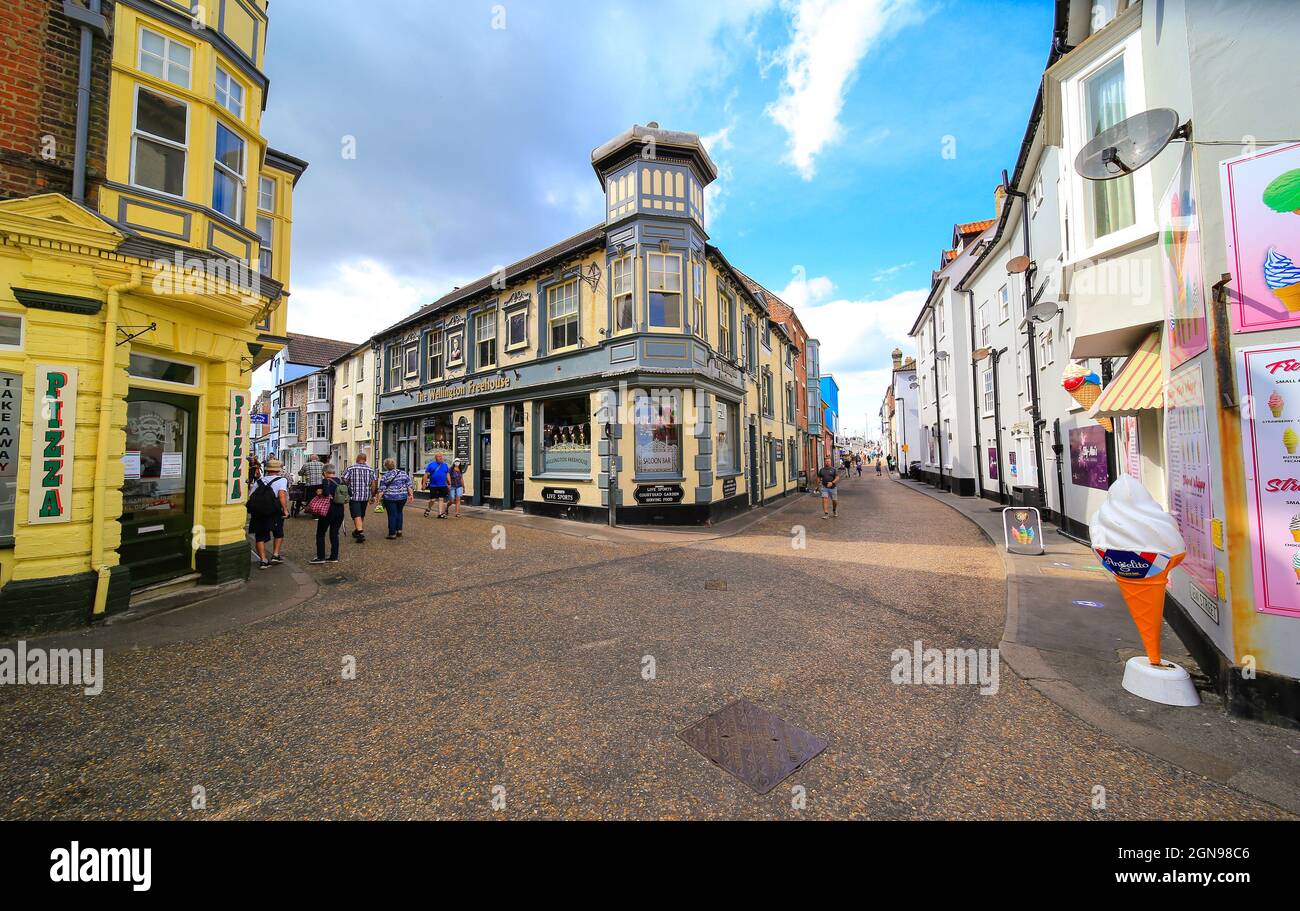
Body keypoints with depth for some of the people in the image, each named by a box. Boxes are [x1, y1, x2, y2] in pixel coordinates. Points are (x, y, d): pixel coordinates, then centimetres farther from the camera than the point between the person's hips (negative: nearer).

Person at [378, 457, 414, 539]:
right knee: (399, 512, 20)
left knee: (392, 515, 4)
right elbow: (409, 485, 4)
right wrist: (411, 494, 9)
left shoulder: (385, 476, -2)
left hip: (390, 498, -3)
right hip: (403, 497, 3)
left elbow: (382, 490, -5)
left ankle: (392, 534, 8)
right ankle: (399, 530, 18)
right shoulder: (403, 473, 4)